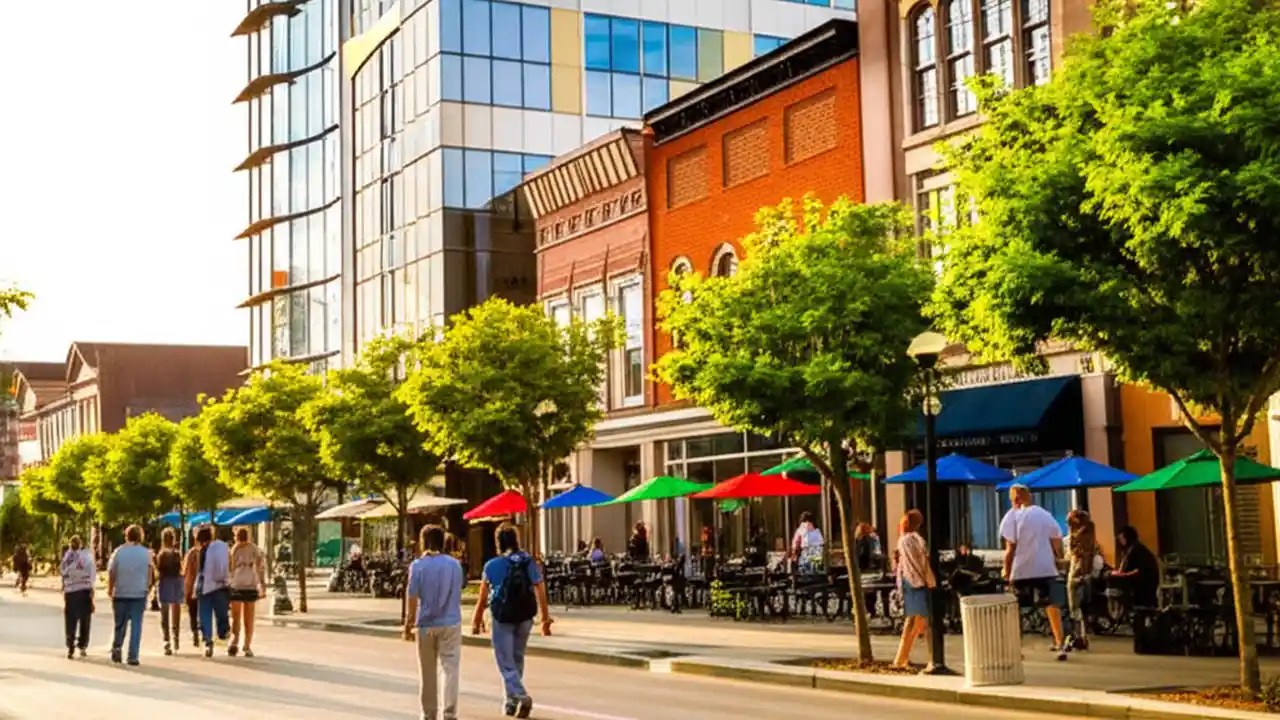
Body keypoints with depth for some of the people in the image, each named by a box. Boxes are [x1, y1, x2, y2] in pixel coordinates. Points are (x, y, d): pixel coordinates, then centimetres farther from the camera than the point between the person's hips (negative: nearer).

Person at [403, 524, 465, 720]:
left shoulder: (418, 565, -8)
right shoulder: (455, 564, 2)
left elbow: (412, 597, -9)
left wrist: (408, 624, -2)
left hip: (426, 625, -1)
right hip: (451, 623, 1)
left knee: (427, 672, 11)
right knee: (450, 668, -2)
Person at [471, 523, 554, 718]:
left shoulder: (491, 566, -5)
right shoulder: (529, 563, -2)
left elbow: (483, 597, -2)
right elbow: (540, 592, -5)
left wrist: (477, 620, 9)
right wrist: (545, 618, 1)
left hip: (502, 618, -3)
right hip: (525, 617, 3)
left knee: (506, 662, 2)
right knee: (517, 659, 19)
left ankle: (521, 697, -18)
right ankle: (512, 700, 24)